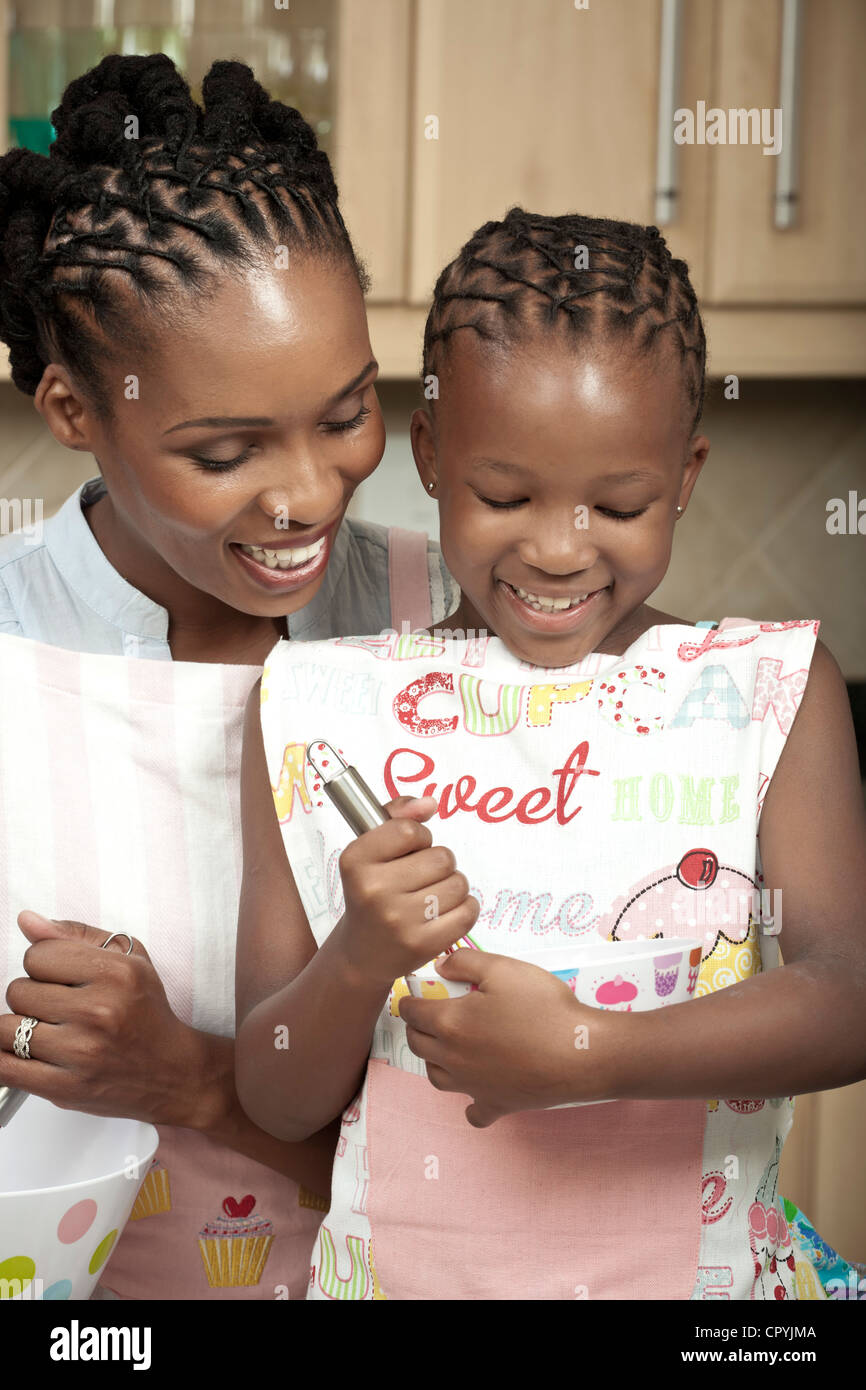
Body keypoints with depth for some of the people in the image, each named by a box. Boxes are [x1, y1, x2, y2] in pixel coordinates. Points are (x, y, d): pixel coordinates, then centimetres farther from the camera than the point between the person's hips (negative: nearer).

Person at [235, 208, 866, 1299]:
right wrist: (360, 963, -18)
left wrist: (586, 1053, -23)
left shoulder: (772, 689, -1)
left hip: (699, 1264, 0)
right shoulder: (317, 711, -1)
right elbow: (276, 1103, 0)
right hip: (399, 1263, 0)